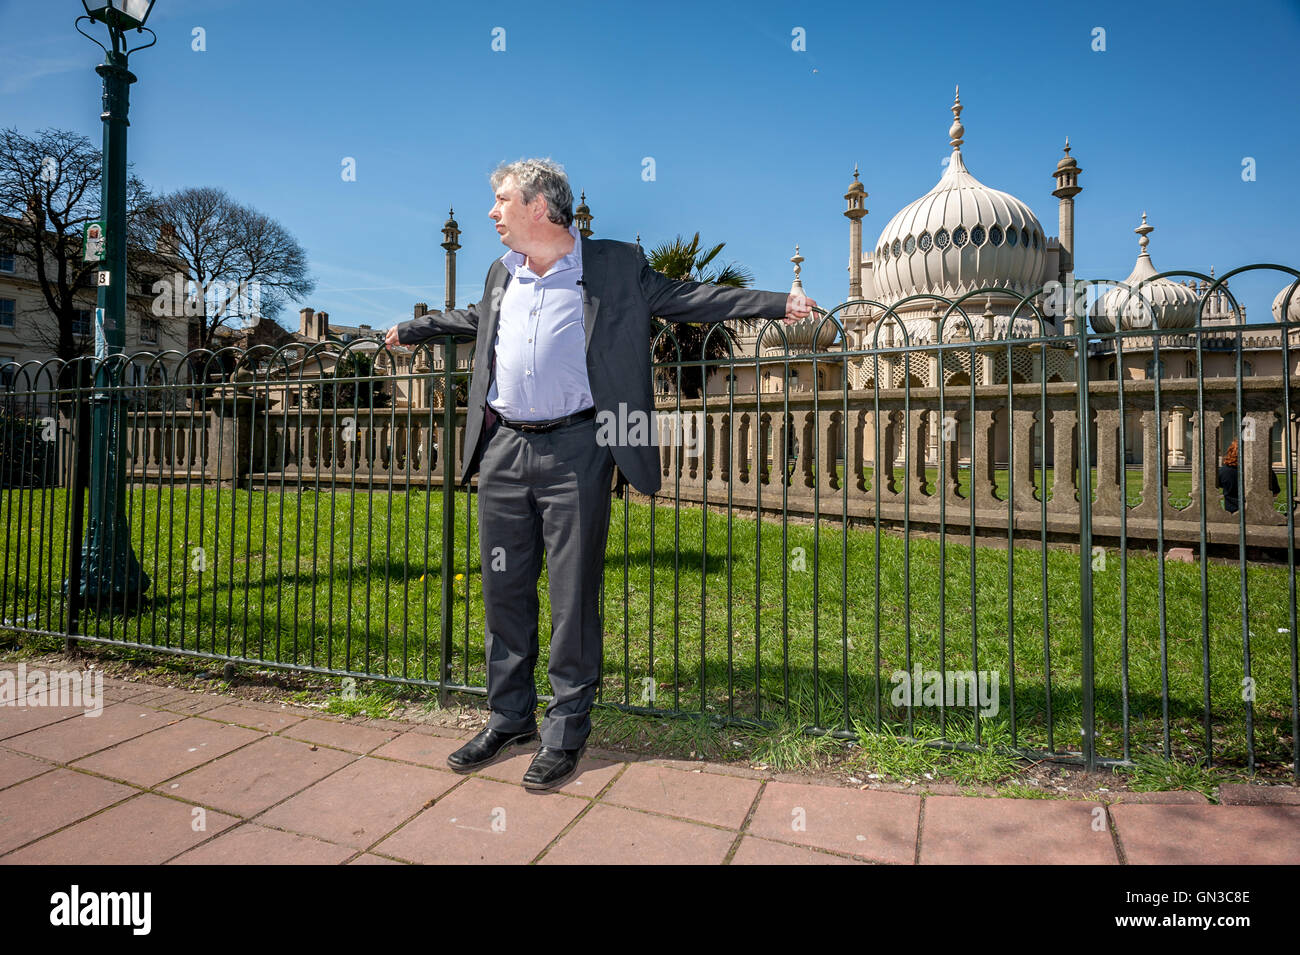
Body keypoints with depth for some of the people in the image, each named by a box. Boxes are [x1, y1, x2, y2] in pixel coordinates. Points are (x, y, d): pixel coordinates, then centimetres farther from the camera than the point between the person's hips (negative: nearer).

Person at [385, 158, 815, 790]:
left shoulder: (616, 266, 1)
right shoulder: (502, 275, 17)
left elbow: (686, 299, 5)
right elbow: (475, 319, 36)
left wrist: (779, 304, -1)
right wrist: (411, 329, 46)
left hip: (575, 451, -5)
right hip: (503, 448, 5)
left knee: (573, 595, 1)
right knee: (503, 589, 9)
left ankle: (566, 731, 16)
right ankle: (510, 717, 27)